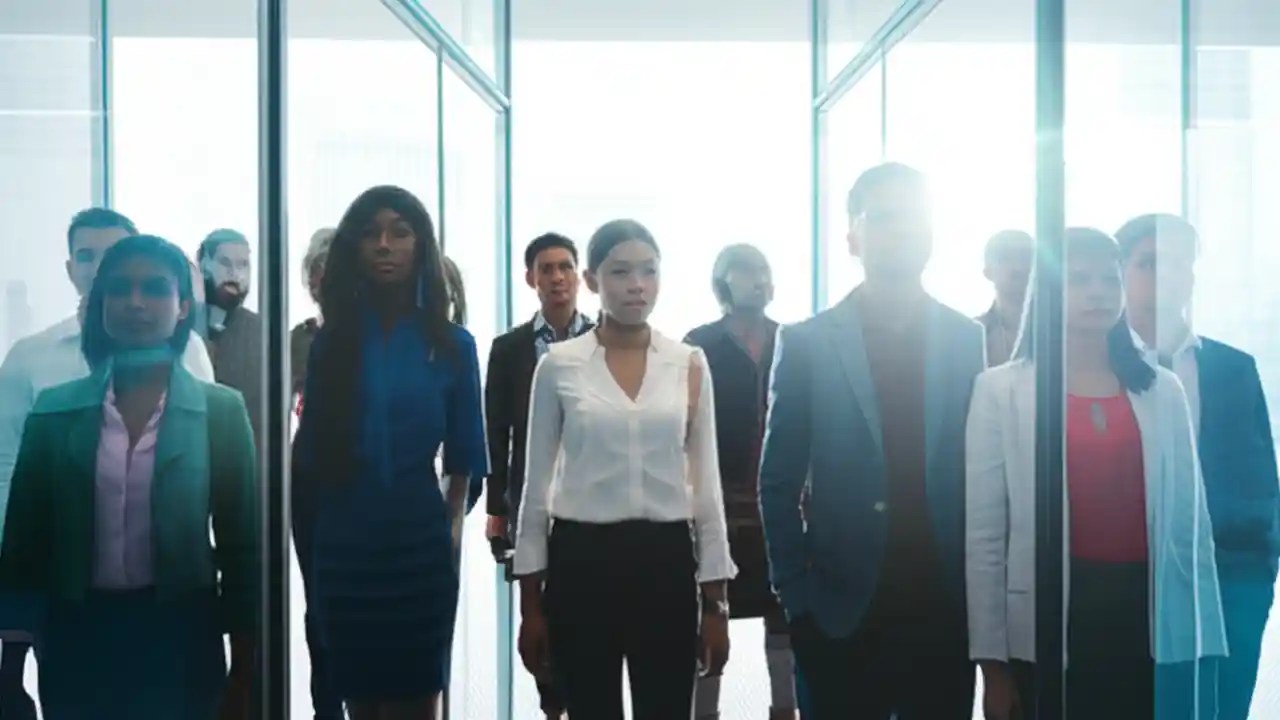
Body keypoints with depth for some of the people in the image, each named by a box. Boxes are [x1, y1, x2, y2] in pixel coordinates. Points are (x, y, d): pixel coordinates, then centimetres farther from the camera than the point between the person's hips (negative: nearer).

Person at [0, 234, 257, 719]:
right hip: (77, 636, 2)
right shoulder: (55, 411, 1)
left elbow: (241, 545, 0)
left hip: (180, 635, -1)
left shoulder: (221, 411, -2)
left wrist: (242, 676, 0)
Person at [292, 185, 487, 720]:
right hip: (343, 544, 2)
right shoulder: (331, 342, 4)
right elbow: (310, 450, 6)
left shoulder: (450, 345, 0)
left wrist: (453, 523, -5)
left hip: (419, 542, -1)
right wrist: (310, 538, 5)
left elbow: (463, 456, 3)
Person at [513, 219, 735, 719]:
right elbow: (537, 488, 3)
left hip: (666, 562, 1)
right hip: (581, 562, -1)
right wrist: (530, 601, 1)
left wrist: (716, 602, 3)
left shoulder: (689, 364, 4)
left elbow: (706, 486, 6)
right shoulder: (558, 365, 0)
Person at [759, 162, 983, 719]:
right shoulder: (806, 343, 0)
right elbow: (778, 485, 1)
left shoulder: (972, 341, 5)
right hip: (844, 615, -1)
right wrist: (797, 600, -3)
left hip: (946, 611, 2)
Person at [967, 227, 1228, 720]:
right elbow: (984, 534, -2)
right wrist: (992, 661, -5)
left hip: (1143, 616, 2)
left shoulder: (1162, 390, 9)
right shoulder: (1002, 389, 0)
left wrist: (1200, 642, 3)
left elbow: (1190, 520, 8)